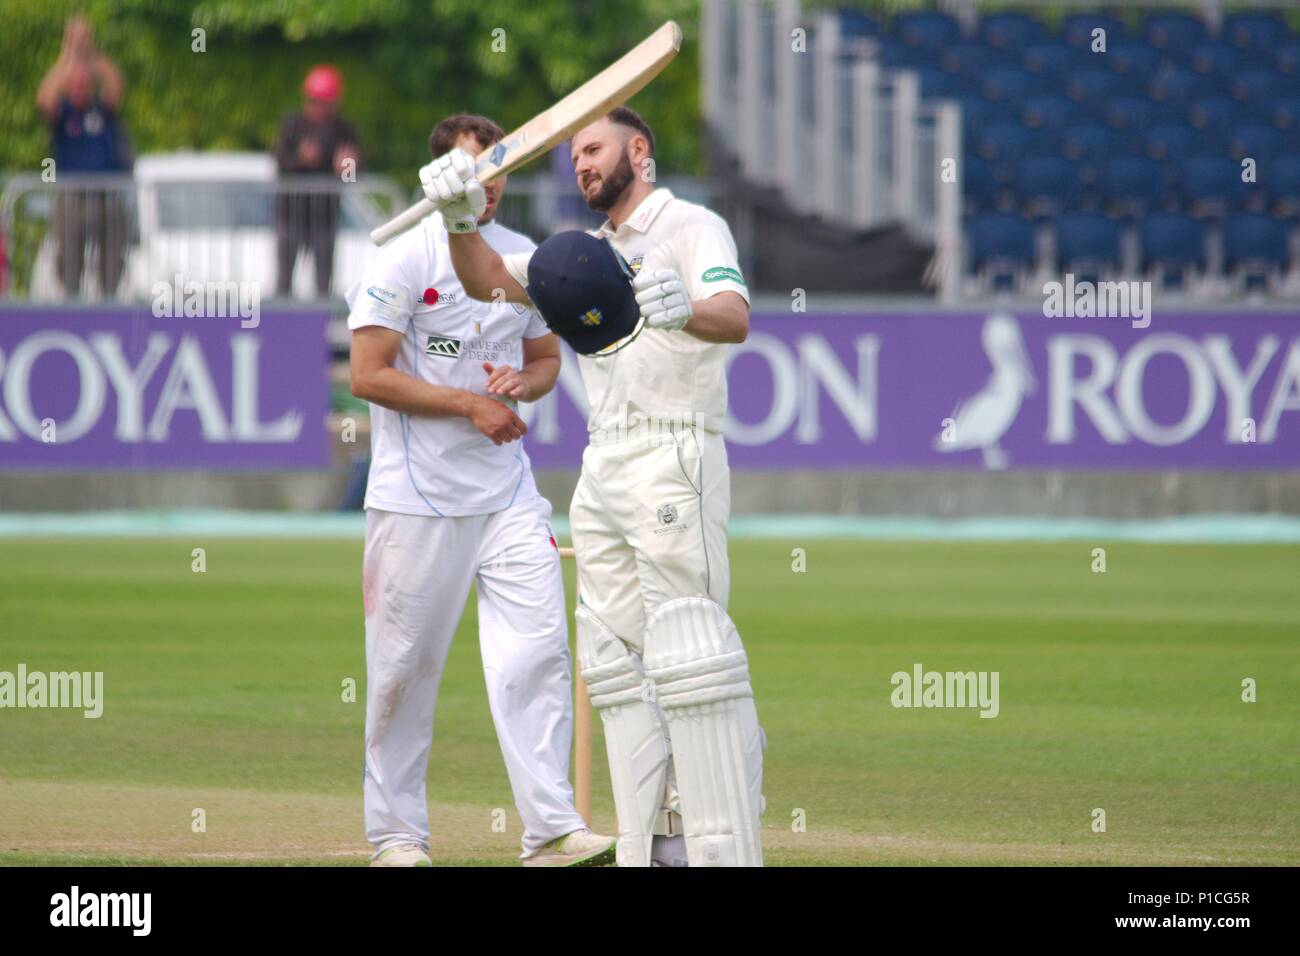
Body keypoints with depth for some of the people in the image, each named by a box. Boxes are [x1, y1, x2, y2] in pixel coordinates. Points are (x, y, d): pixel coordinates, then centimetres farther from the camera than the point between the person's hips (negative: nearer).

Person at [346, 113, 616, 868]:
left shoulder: (527, 260, 11)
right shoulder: (404, 259, -6)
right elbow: (369, 376, -11)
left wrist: (524, 384, -3)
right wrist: (471, 404, -15)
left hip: (507, 490, 4)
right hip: (418, 497, -4)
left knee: (539, 649, -8)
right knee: (405, 668, 1)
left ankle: (552, 830, -11)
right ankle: (398, 835, 12)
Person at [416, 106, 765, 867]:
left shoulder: (693, 228, -3)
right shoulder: (589, 253, 22)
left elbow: (736, 317, -21)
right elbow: (490, 279, 14)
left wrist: (686, 312, -45)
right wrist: (461, 219, -7)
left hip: (675, 459, -9)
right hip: (603, 466, 9)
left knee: (687, 649, -15)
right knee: (618, 658, 6)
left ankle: (728, 850, -19)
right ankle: (655, 845, 7)